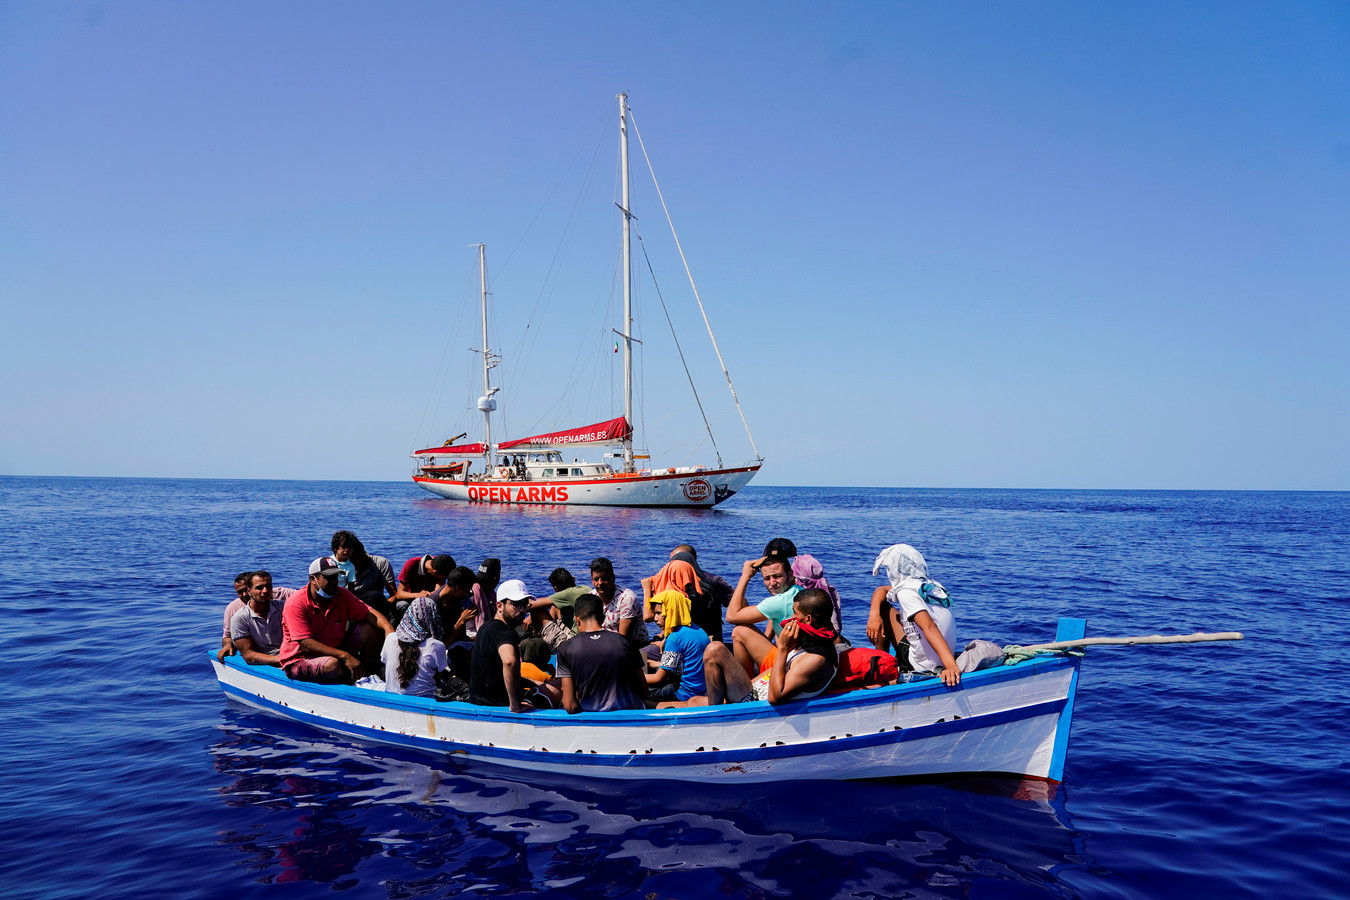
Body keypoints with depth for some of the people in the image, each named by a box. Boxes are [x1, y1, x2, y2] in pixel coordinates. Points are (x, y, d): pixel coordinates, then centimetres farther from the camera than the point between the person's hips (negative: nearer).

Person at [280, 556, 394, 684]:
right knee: (333, 665, -38)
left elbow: (369, 613, -3)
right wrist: (344, 656, -33)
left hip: (334, 651, 6)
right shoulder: (296, 603, -19)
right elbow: (306, 645, -26)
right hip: (299, 661, -6)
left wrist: (388, 628, -27)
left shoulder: (342, 595, -2)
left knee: (371, 629, -8)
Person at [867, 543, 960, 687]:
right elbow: (881, 590, 15)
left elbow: (929, 627, -32)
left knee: (884, 609, 3)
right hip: (940, 662, 8)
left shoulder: (907, 591, -18)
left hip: (922, 666, -8)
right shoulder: (930, 585, 8)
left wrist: (952, 666, -42)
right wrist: (873, 614, -5)